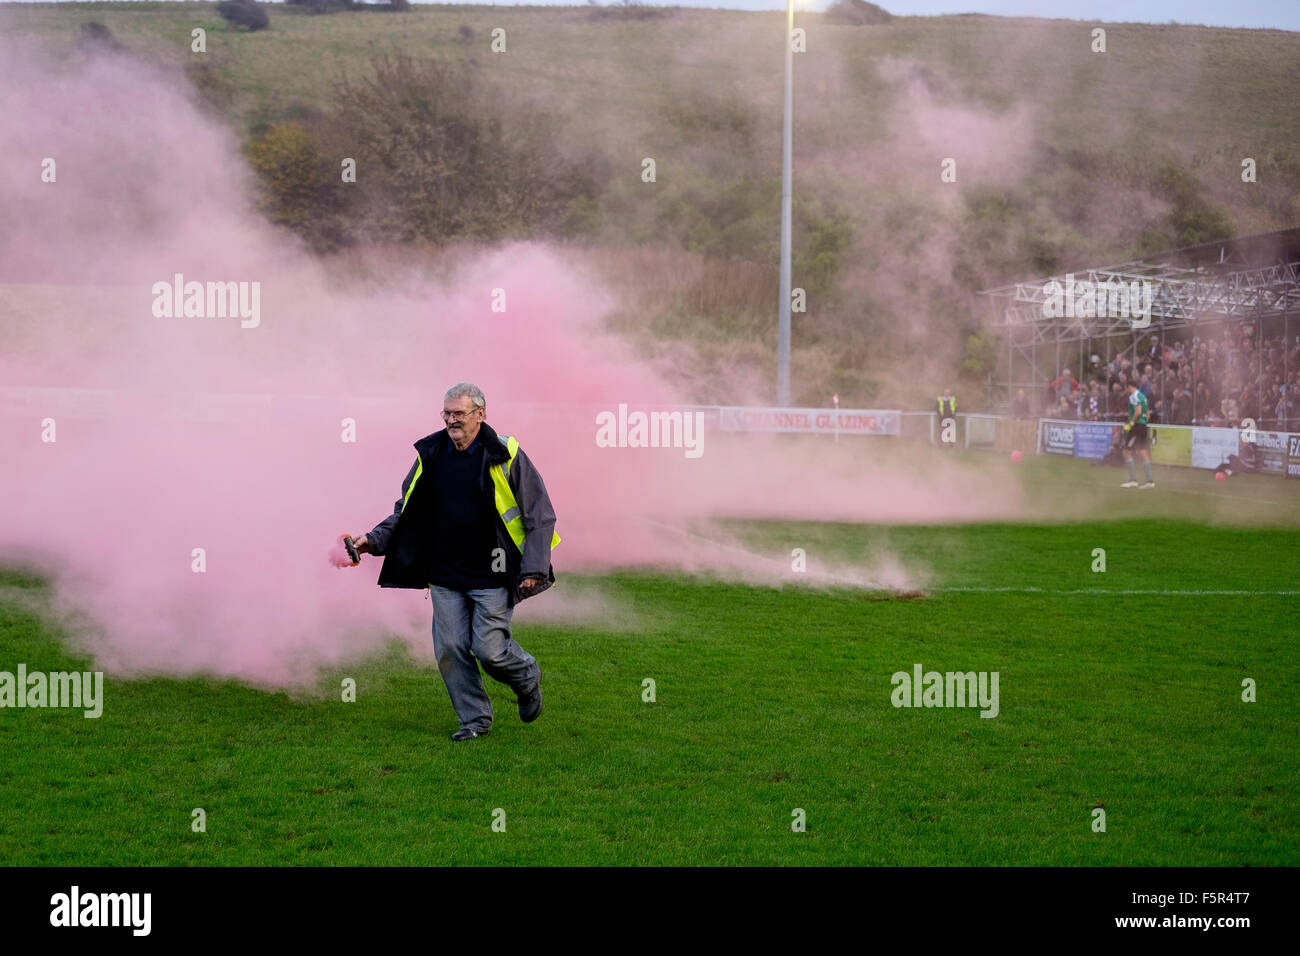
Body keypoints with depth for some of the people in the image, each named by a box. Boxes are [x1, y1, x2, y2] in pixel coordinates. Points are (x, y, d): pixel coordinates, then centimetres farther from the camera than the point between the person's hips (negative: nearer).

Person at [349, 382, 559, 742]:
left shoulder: (505, 456, -7)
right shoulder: (430, 456, 5)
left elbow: (540, 516, -4)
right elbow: (406, 511, 16)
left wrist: (533, 569, -11)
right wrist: (374, 540, 1)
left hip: (492, 577, -4)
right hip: (445, 577, 4)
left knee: (489, 649, -8)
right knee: (450, 650, 1)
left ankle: (527, 677, 25)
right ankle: (475, 719, 19)